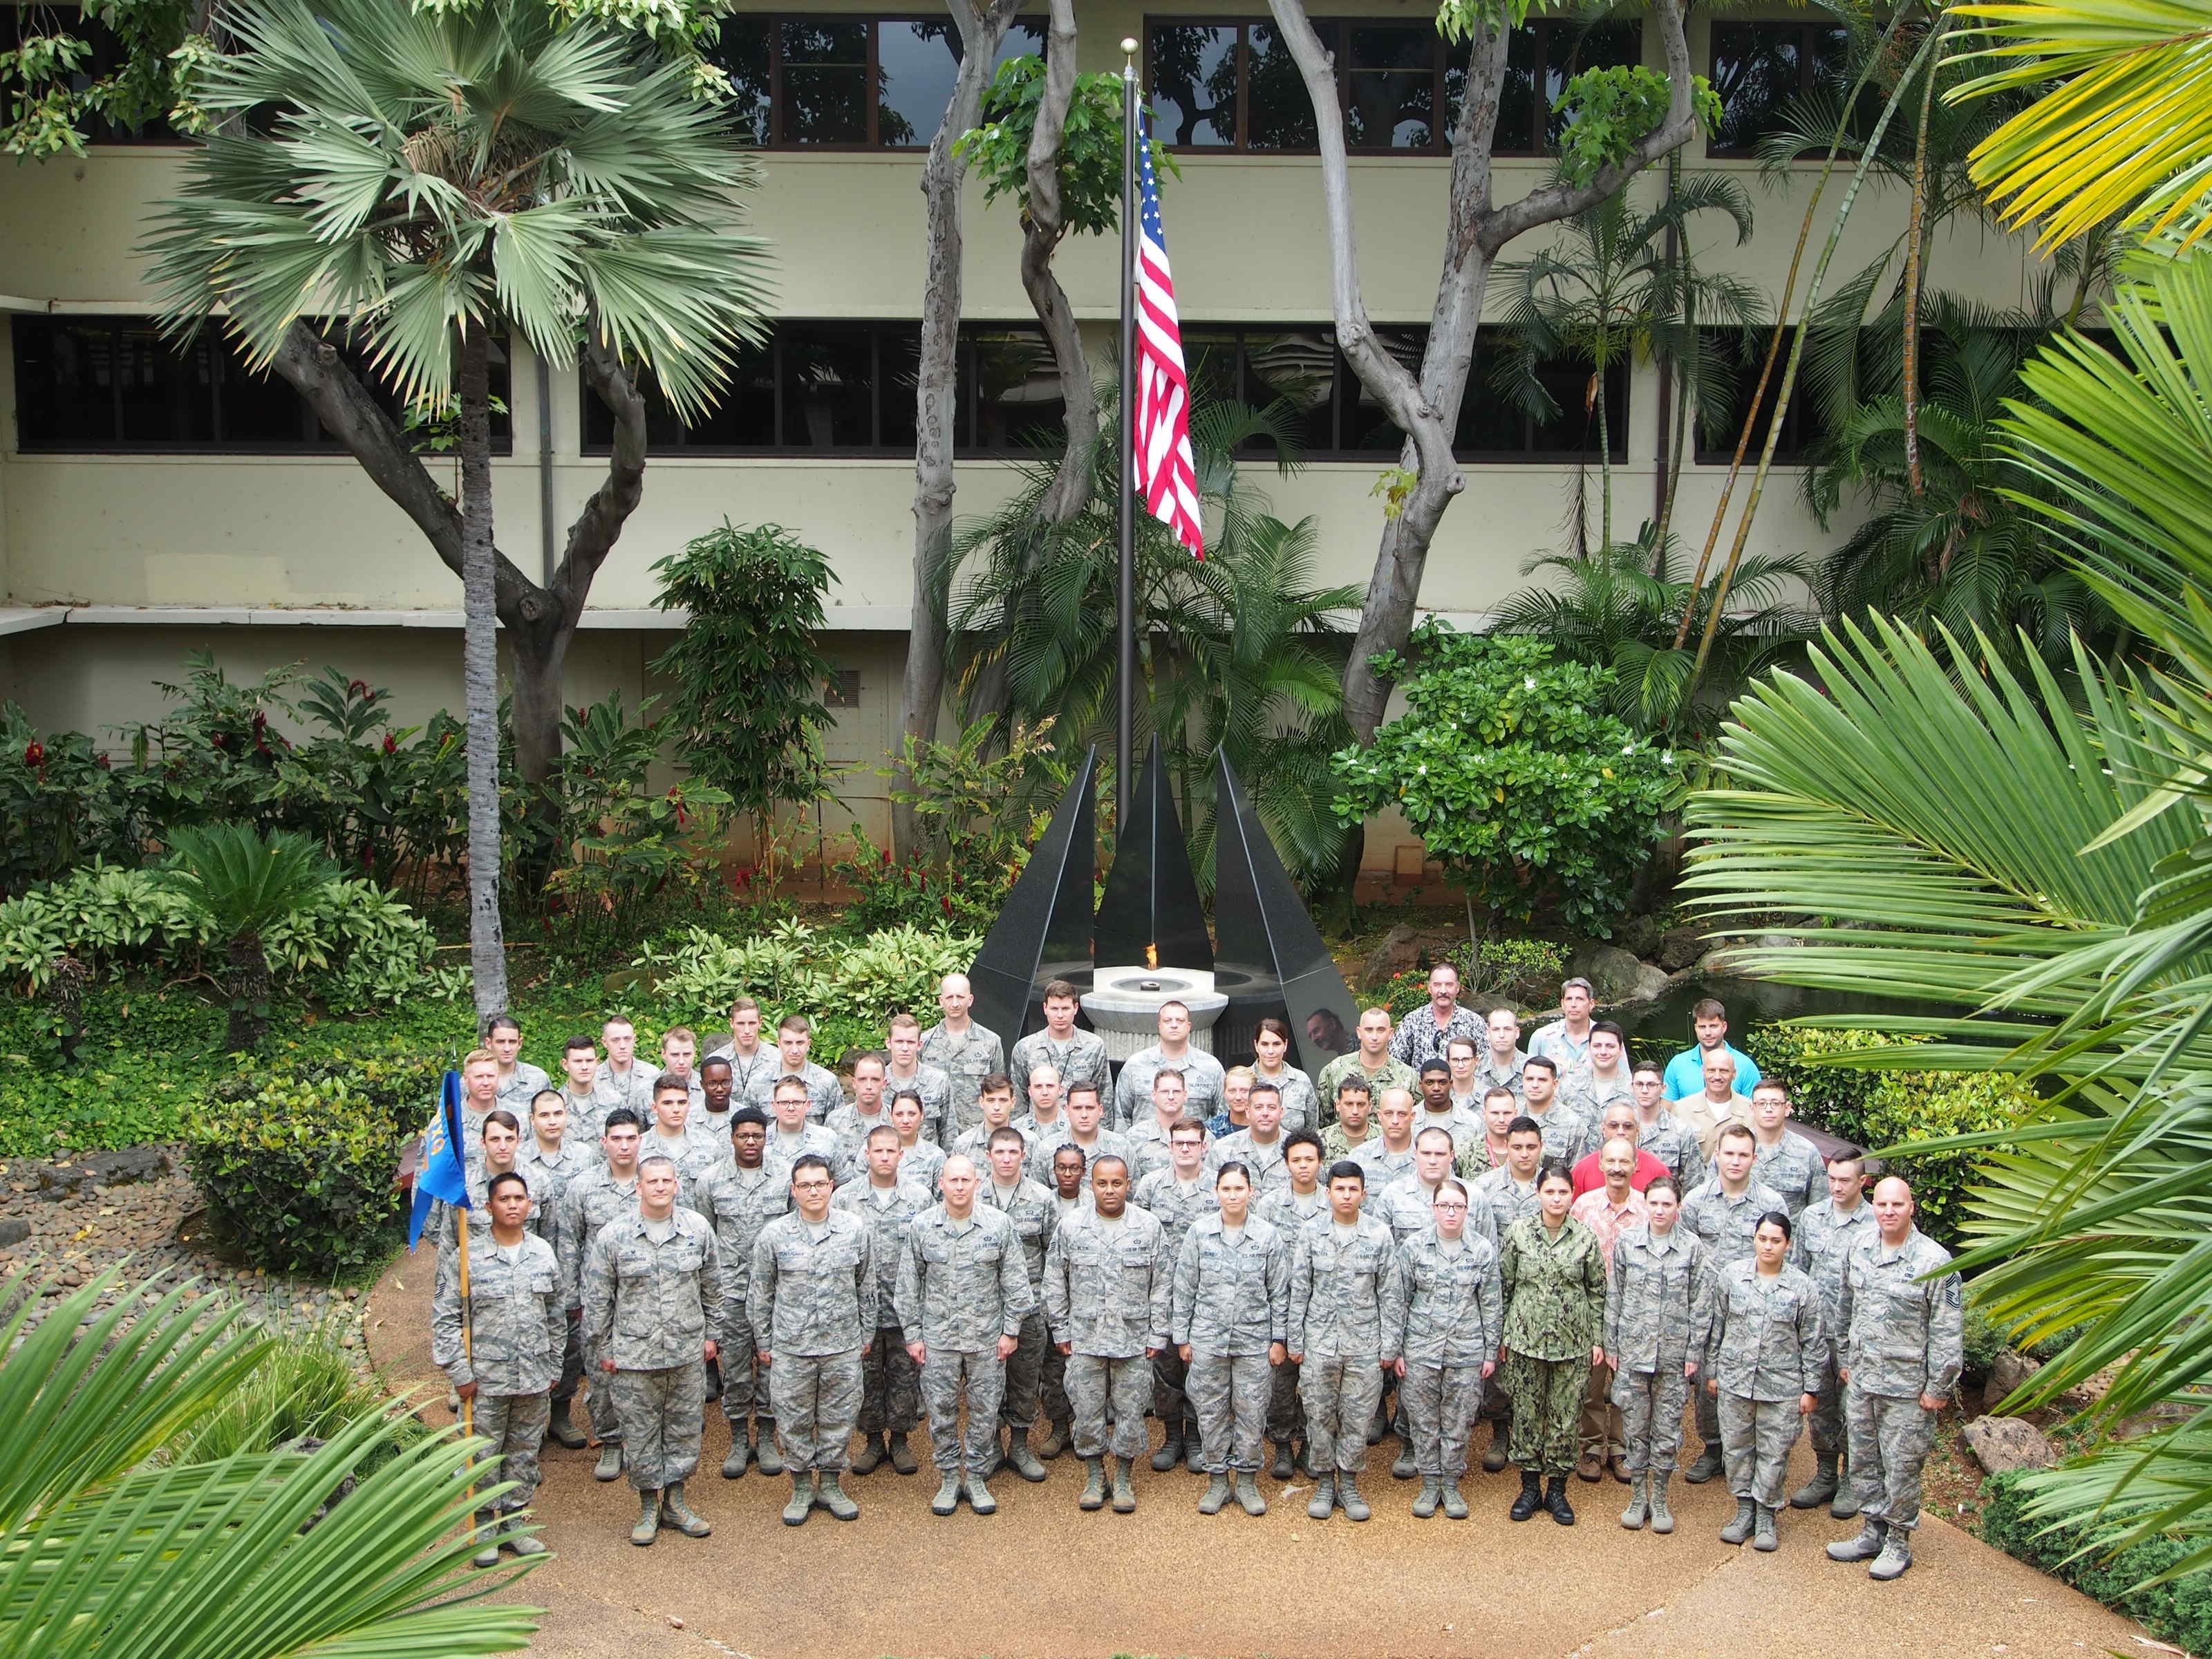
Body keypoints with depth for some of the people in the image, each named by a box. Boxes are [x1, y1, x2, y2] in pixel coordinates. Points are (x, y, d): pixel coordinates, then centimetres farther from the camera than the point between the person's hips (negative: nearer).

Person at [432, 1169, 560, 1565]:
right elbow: (444, 1318, -6)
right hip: (486, 1378, -3)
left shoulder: (543, 1252, 5)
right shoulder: (465, 1255, -7)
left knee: (525, 1454, 12)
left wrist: (554, 1367, 12)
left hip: (535, 1378, 3)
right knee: (484, 1457, 4)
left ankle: (514, 1523, 25)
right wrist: (459, 1373, -9)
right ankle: (484, 1529, 19)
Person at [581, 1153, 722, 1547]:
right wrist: (602, 1349, 1)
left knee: (685, 1430, 10)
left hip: (689, 1354, 2)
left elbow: (712, 1288, 11)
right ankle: (649, 1507, 22)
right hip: (634, 1356, -2)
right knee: (640, 1433, 6)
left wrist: (711, 1334, 11)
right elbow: (597, 1299, 0)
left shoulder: (698, 1229, 0)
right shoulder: (613, 1236, -6)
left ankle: (675, 1502, 25)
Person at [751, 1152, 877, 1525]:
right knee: (794, 1421, 6)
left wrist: (867, 1334, 9)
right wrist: (763, 1343, 6)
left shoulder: (857, 1229, -1)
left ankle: (831, 1485, 26)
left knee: (838, 1418, 9)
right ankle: (801, 1488, 23)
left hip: (843, 1345, 1)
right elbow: (761, 1293, 5)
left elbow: (868, 1287, 8)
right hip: (790, 1348, 0)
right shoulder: (774, 1235, -3)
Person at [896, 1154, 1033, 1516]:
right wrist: (913, 1333, 1)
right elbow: (909, 1285, 4)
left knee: (985, 1411, 7)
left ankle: (975, 1478, 21)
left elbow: (1015, 1282, 2)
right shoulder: (921, 1226, -2)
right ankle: (949, 1478, 21)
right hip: (937, 1338, 0)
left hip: (987, 1337, 0)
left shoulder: (999, 1225, -4)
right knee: (941, 1411, 6)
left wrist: (1011, 1330, -1)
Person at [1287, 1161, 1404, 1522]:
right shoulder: (1311, 1234, 0)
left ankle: (1349, 1484, 20)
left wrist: (1390, 1345, -1)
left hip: (1364, 1344, 0)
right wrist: (1294, 1341, 2)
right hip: (1320, 1341, 0)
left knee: (1358, 1417, 6)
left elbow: (1392, 1295, 1)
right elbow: (1299, 1292, 3)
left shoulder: (1380, 1235, -2)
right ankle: (1324, 1483, 21)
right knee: (1319, 1415, 7)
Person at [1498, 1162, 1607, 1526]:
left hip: (1573, 1343, 0)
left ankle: (1557, 1490, 18)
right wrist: (1502, 1337, 3)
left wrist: (1598, 1339, 4)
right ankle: (1530, 1488, 20)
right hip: (1526, 1339, 0)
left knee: (1565, 1417, 5)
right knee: (1526, 1414, 6)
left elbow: (1598, 1291, 6)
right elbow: (1503, 1286, 3)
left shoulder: (1586, 1237, -1)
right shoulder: (1517, 1232, -2)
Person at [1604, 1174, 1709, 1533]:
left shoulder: (1694, 1247, -4)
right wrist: (1611, 1345, 4)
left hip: (1674, 1354, -1)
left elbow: (1701, 1305, -2)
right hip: (1633, 1349, 1)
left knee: (1667, 1429, 6)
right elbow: (1614, 1297, 5)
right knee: (1635, 1426, 7)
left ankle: (1659, 1498, 20)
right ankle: (1638, 1497, 20)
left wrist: (1694, 1353, -4)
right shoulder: (1626, 1242, 0)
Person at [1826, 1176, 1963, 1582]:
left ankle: (1899, 1542, 18)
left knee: (1901, 1466, 4)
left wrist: (1938, 1387, -11)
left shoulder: (1935, 1261, -14)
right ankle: (1873, 1531, 29)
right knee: (1863, 1461, 14)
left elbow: (1947, 1331, -12)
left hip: (1907, 1386, -6)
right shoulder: (1859, 1252, 4)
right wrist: (1846, 1360, 18)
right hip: (1861, 1381, 6)